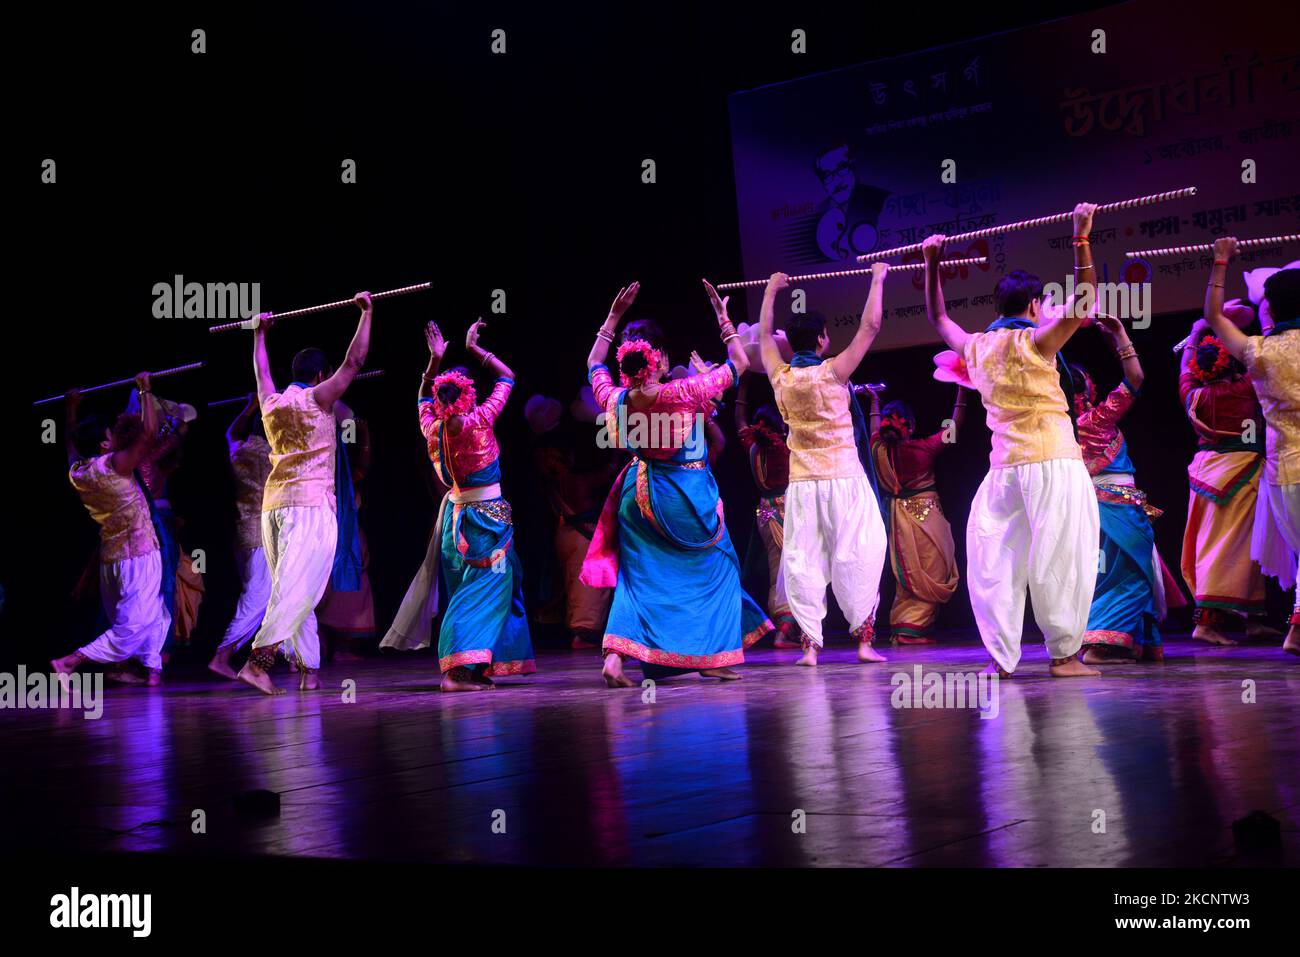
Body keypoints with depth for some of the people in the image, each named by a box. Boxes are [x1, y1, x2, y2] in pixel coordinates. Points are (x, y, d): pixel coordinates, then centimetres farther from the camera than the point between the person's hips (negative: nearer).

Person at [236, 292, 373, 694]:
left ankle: (309, 669, 9)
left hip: (273, 505, 7)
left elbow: (261, 371, 34)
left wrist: (259, 334, 48)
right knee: (296, 590, -12)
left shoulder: (271, 402, 13)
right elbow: (354, 361, -3)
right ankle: (259, 659, -24)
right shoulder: (317, 399, -3)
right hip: (310, 503, -7)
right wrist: (367, 312, 6)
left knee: (292, 590, 9)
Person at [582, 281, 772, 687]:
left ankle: (614, 657, -7)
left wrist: (613, 316, 14)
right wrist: (723, 316, 3)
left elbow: (595, 363, 13)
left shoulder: (614, 400, -10)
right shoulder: (686, 393, -21)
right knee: (712, 569, 15)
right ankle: (713, 657, 17)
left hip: (640, 495, 4)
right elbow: (739, 362, -7)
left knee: (640, 575, 11)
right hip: (687, 496, -4)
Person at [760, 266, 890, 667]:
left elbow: (764, 336, 19)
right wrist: (877, 279, 8)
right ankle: (864, 637, 1)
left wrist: (771, 291, 31)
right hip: (843, 479, -3)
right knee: (857, 555, 3)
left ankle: (810, 644, 0)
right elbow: (870, 327, -4)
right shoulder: (832, 372, -9)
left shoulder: (781, 378, 1)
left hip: (801, 483, 3)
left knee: (802, 561, 3)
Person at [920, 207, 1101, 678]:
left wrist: (931, 265, 32)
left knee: (994, 558, 8)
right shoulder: (1035, 342, -7)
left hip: (1004, 469, 5)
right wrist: (1081, 239, -14)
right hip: (1053, 463, -5)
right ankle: (1065, 654, 0)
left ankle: (1001, 656, 5)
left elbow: (938, 319, 26)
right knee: (1058, 558, -2)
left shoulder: (976, 347, 8)